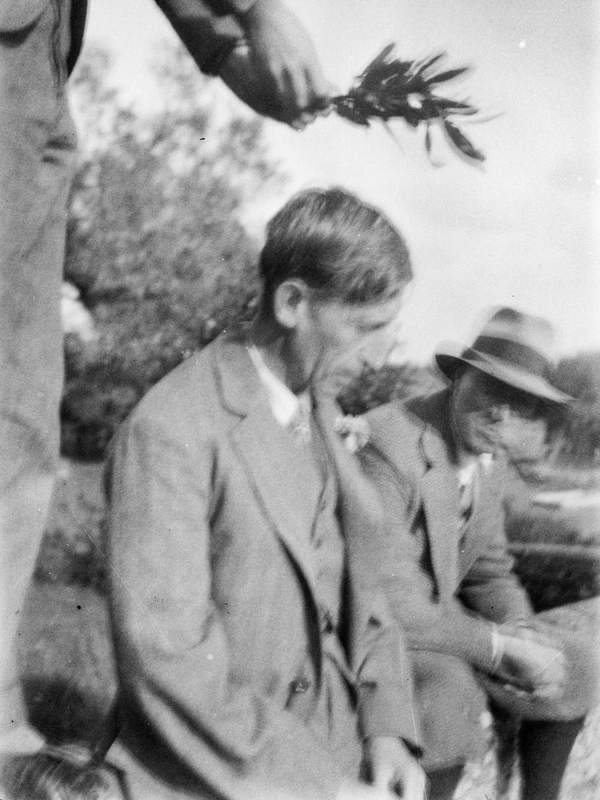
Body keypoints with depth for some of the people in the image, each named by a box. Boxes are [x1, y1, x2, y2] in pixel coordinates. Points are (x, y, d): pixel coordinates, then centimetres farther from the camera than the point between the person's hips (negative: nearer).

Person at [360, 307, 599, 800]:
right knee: (449, 695, -34)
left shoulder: (490, 455, 1)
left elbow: (489, 573, 10)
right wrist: (501, 646, -25)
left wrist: (522, 633, -10)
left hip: (434, 616, 9)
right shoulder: (388, 447, -27)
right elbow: (387, 601, -30)